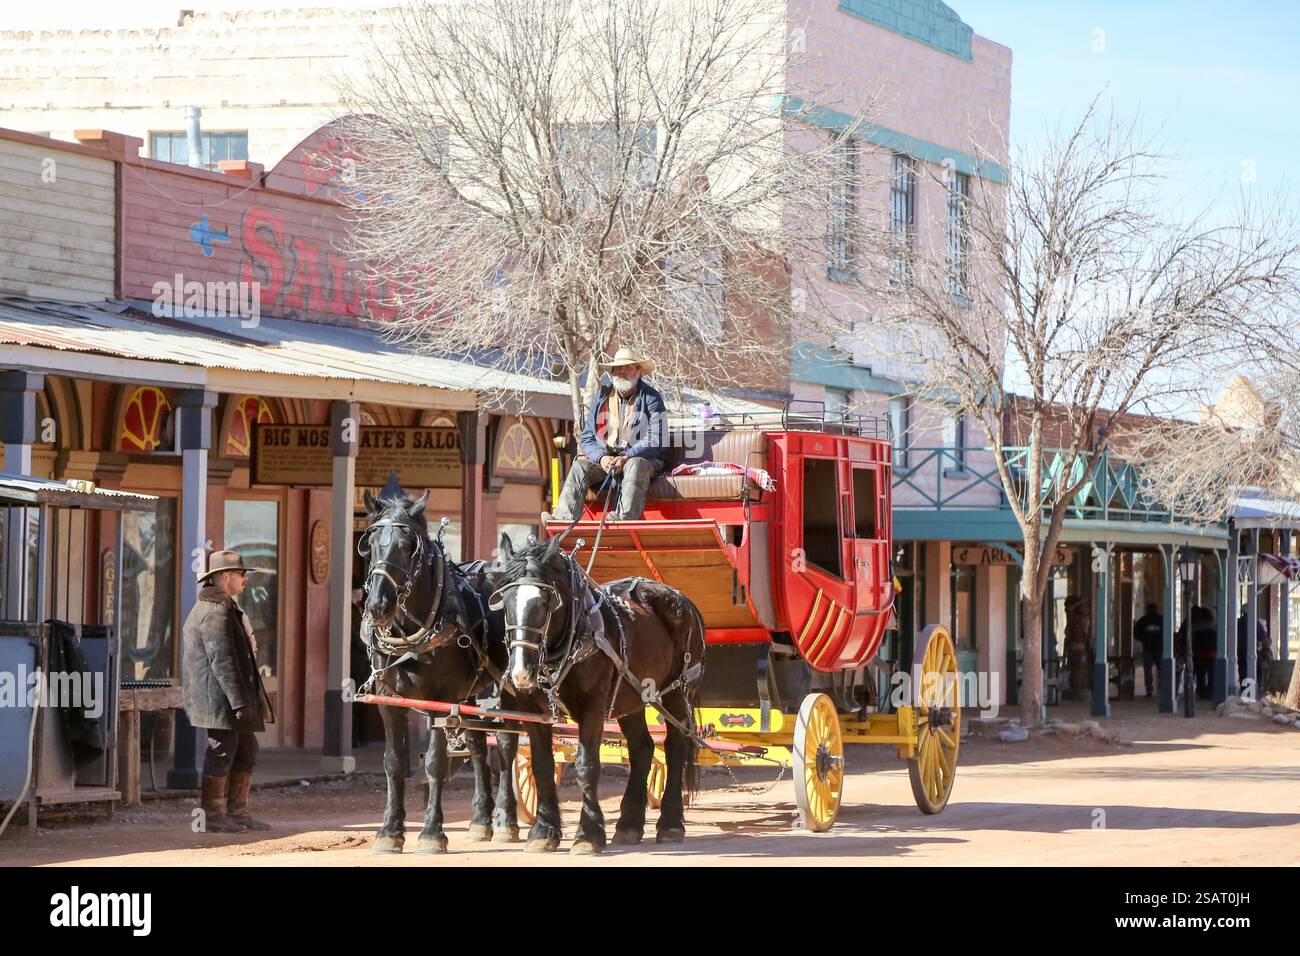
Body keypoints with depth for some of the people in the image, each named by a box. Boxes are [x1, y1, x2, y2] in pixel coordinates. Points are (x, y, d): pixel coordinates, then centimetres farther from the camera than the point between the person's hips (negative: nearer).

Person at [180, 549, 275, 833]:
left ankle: (237, 812, 17)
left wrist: (246, 698, 25)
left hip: (228, 702, 11)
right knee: (222, 753, -7)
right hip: (221, 699, -11)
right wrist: (239, 701, -23)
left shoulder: (226, 608, 20)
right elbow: (222, 660, -21)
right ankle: (213, 815, -2)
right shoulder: (216, 611, -15)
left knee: (246, 752, 13)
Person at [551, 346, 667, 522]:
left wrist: (626, 457, -21)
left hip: (641, 458, -3)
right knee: (580, 466, -24)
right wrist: (602, 457, -11)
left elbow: (656, 442, -8)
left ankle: (625, 518, -54)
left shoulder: (651, 398, 0)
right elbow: (586, 440, 11)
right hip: (604, 458, 4)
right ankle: (564, 518, -41)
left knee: (635, 465, -37)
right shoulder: (601, 398, 12)